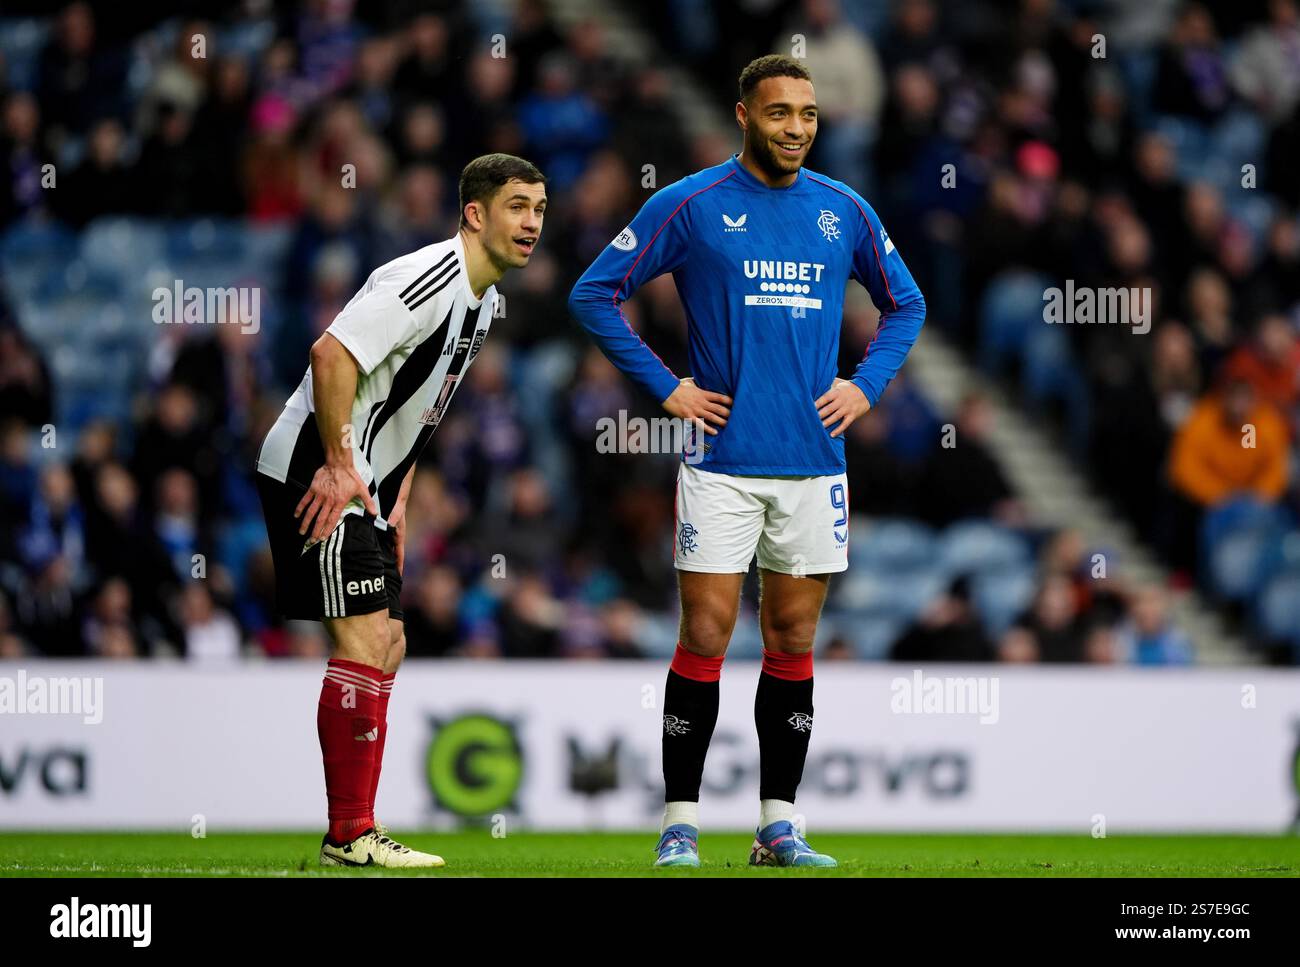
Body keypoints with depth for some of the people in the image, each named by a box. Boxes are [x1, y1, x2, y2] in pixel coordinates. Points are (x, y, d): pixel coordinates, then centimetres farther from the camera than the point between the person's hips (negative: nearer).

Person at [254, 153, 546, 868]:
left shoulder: (482, 299, 14)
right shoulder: (429, 279, -19)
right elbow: (332, 353, -28)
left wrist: (396, 497, 17)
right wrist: (337, 465, -25)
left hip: (362, 484, 11)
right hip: (318, 475, -11)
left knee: (387, 645, 11)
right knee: (363, 641, -12)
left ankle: (355, 829, 16)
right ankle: (349, 836, -10)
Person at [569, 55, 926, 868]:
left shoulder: (844, 211, 9)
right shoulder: (690, 206, -2)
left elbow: (905, 304, 22)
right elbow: (594, 295, 0)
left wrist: (867, 386, 7)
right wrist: (665, 388, -5)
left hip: (814, 460, 3)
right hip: (722, 459, -3)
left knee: (793, 641, 6)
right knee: (707, 635, -6)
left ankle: (779, 827, 12)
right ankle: (681, 824, -1)